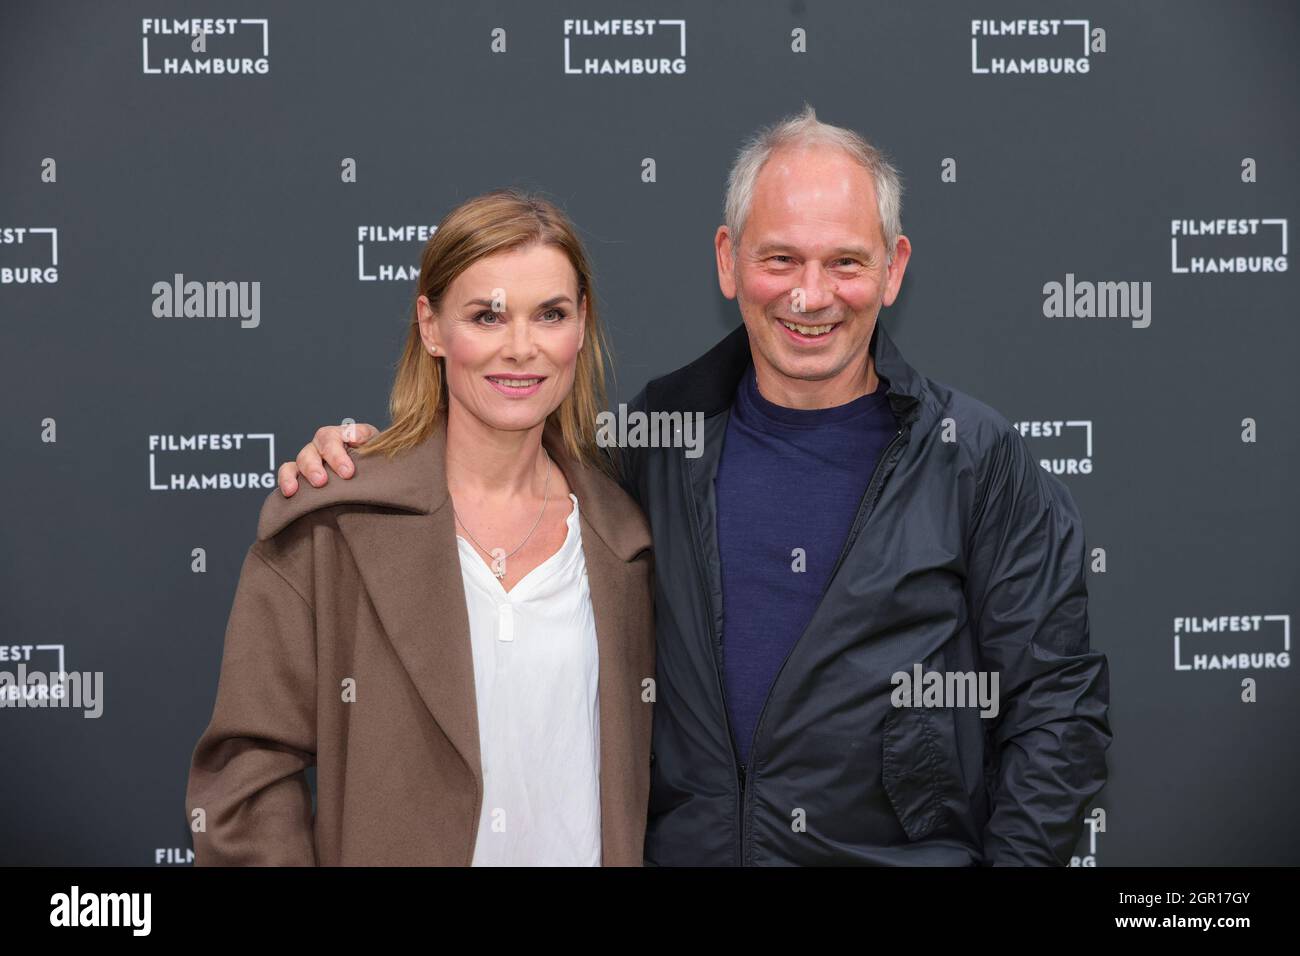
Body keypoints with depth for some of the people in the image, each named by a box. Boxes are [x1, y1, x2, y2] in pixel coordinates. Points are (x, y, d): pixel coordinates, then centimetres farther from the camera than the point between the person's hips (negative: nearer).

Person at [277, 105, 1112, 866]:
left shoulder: (978, 459, -5)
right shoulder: (655, 432, 2)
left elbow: (1059, 707, -4)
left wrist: (1012, 859, -12)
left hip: (910, 851, -2)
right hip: (680, 847, 3)